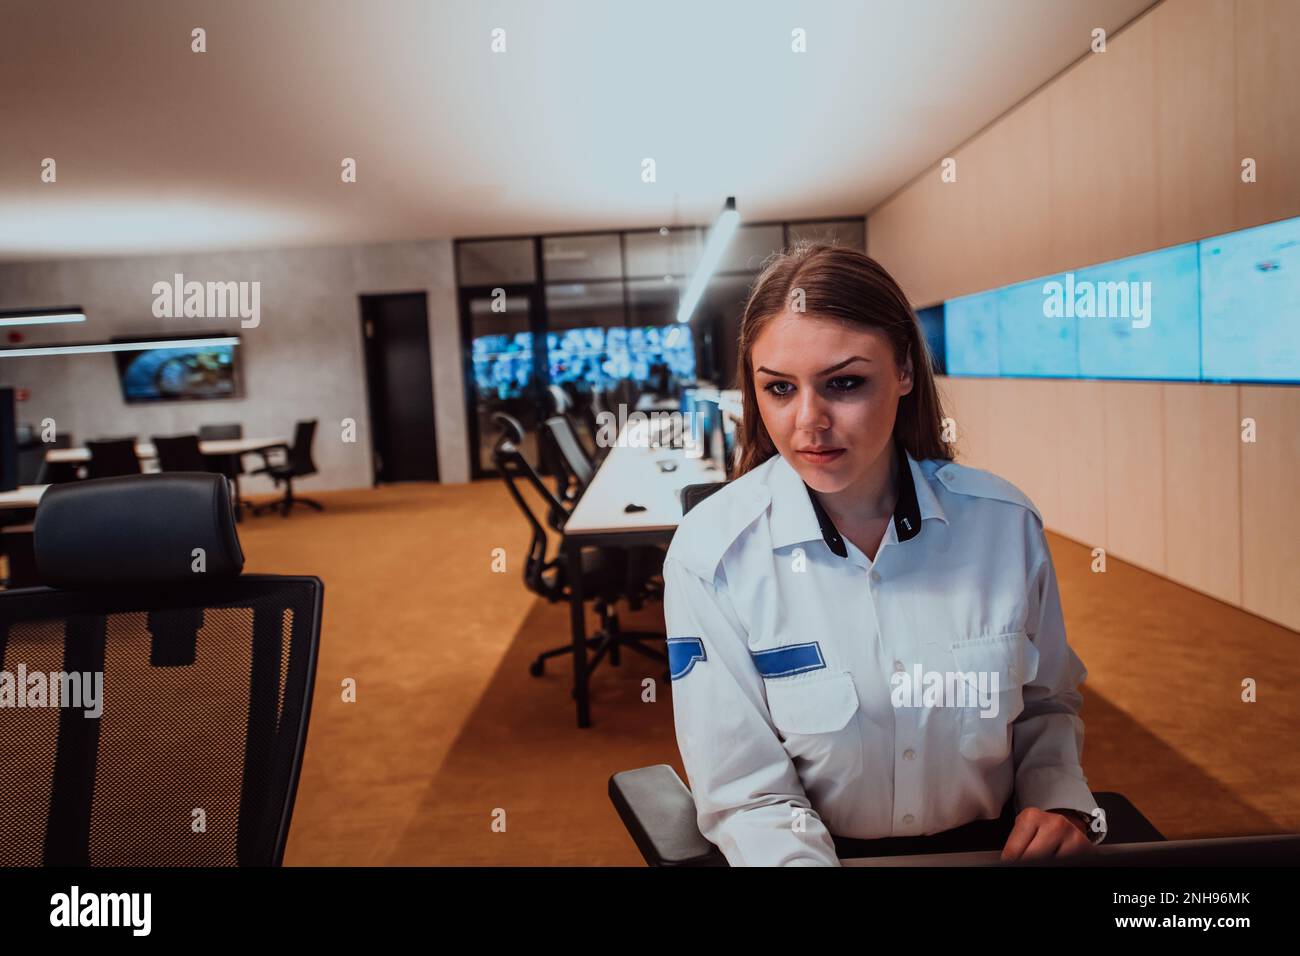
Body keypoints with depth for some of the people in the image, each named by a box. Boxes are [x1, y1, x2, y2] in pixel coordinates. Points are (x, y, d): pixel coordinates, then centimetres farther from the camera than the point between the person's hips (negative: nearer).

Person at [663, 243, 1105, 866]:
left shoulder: (1004, 522, -8)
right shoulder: (708, 553, -16)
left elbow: (1046, 705, 8)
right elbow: (746, 797, -13)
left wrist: (1062, 802, -9)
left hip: (992, 844, 5)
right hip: (823, 851, -4)